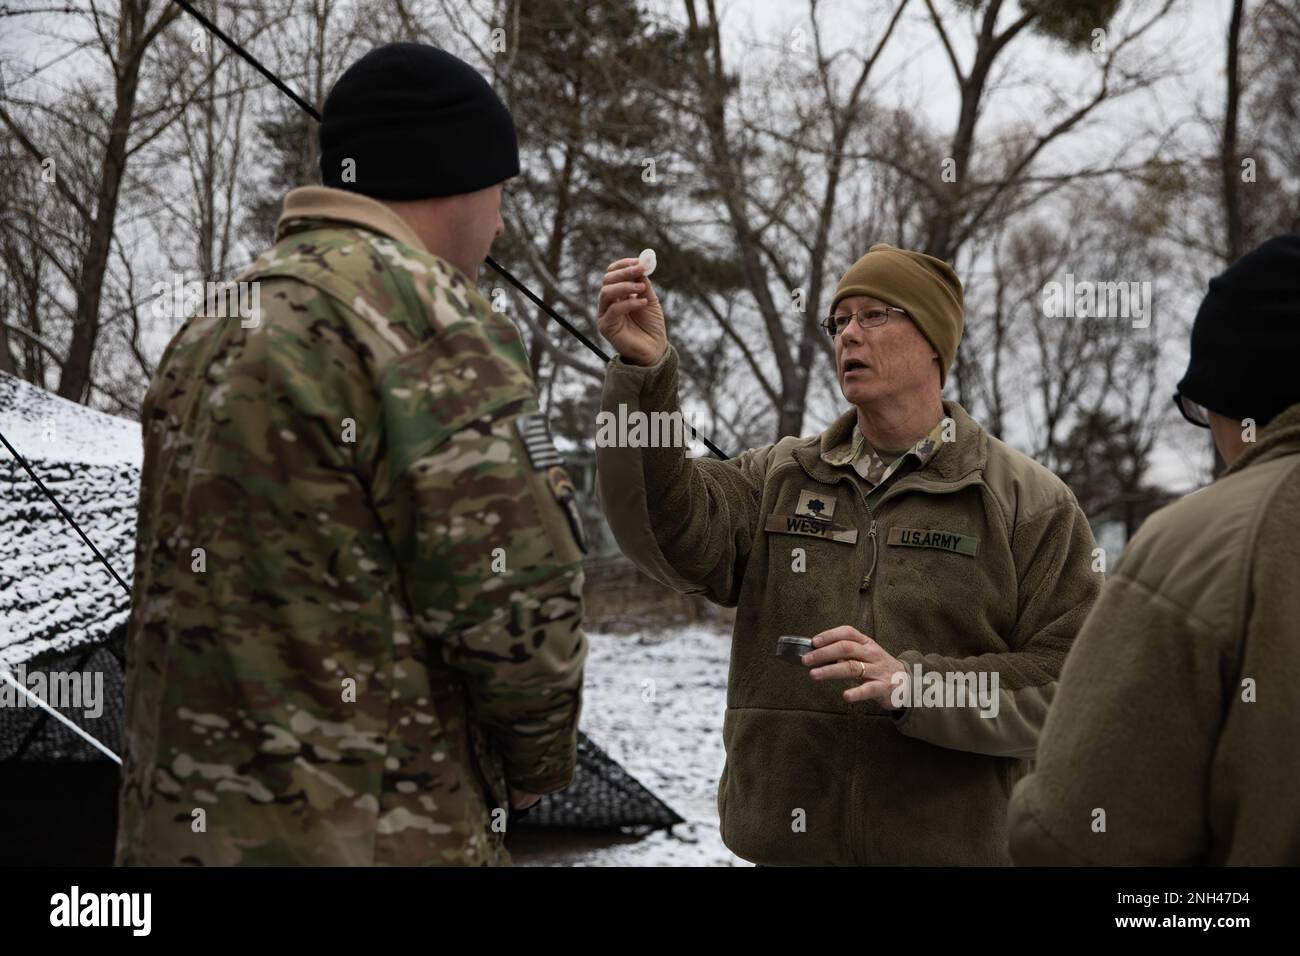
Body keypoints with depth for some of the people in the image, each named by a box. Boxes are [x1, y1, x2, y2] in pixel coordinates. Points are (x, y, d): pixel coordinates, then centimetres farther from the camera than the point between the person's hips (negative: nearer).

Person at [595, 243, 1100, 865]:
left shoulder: (1031, 504, -1)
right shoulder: (777, 480, 8)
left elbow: (1066, 683, -8)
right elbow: (675, 535, -10)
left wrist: (913, 683, -21)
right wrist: (645, 372, -21)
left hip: (954, 844, -2)